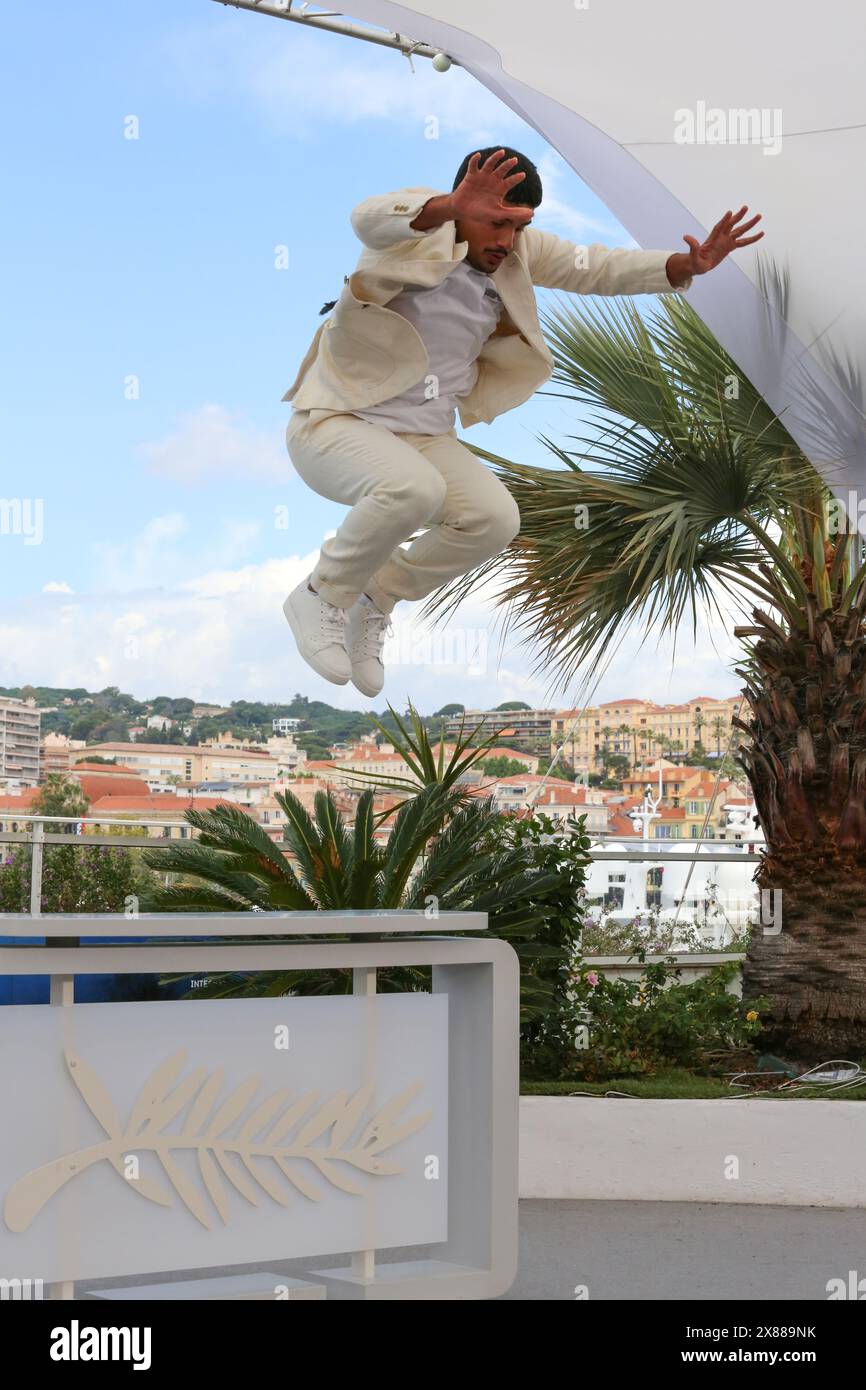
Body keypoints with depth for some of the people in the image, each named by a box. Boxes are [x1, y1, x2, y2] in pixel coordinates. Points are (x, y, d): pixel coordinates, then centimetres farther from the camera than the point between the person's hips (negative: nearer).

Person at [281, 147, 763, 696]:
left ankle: (374, 601, 6)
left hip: (424, 437, 6)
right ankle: (322, 596, -9)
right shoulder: (421, 224, -16)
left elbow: (595, 268, -2)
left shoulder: (516, 250, 3)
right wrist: (451, 208, -59)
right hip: (335, 424, -6)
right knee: (413, 488, -36)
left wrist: (686, 265, -20)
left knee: (495, 519, -18)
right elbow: (370, 219, -39)